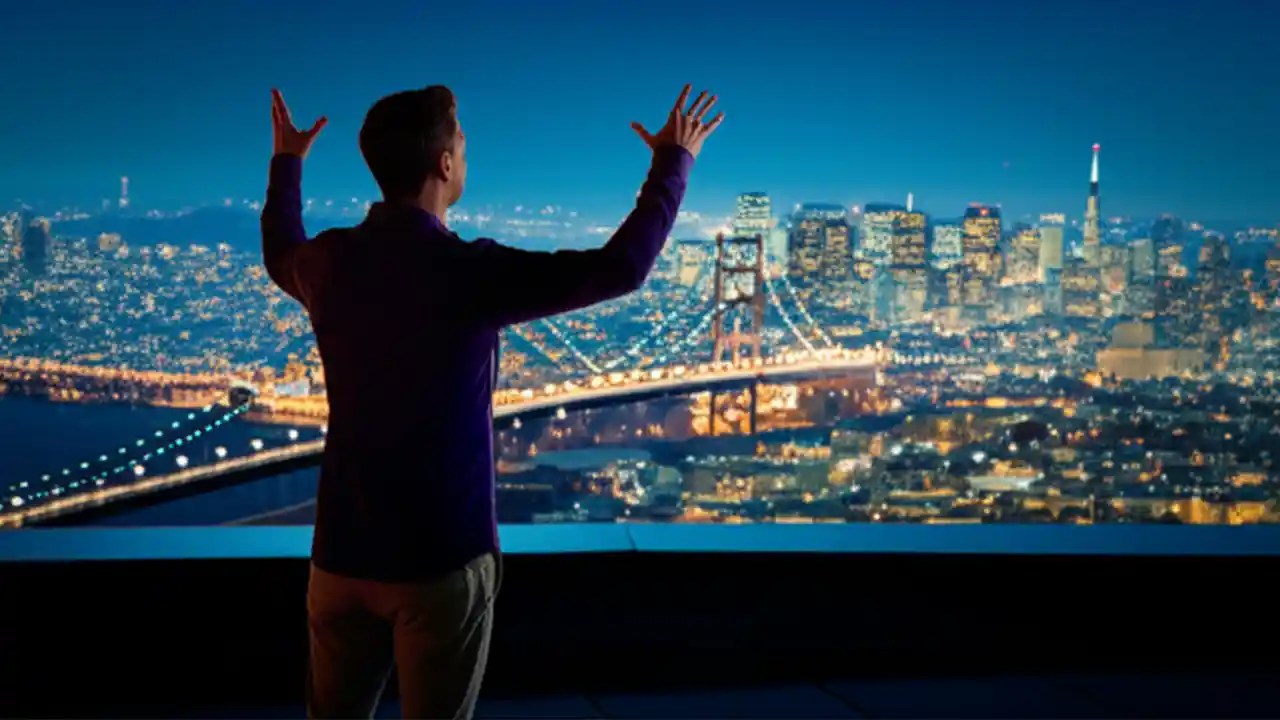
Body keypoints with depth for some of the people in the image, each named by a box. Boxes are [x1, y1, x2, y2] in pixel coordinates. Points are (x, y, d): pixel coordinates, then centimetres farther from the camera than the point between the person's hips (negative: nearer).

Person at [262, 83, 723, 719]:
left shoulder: (329, 262, -1)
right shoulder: (469, 272, -18)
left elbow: (279, 255, 26)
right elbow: (622, 266, -15)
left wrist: (286, 163, 41)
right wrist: (674, 161, -1)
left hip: (344, 552, 5)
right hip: (441, 557, -5)